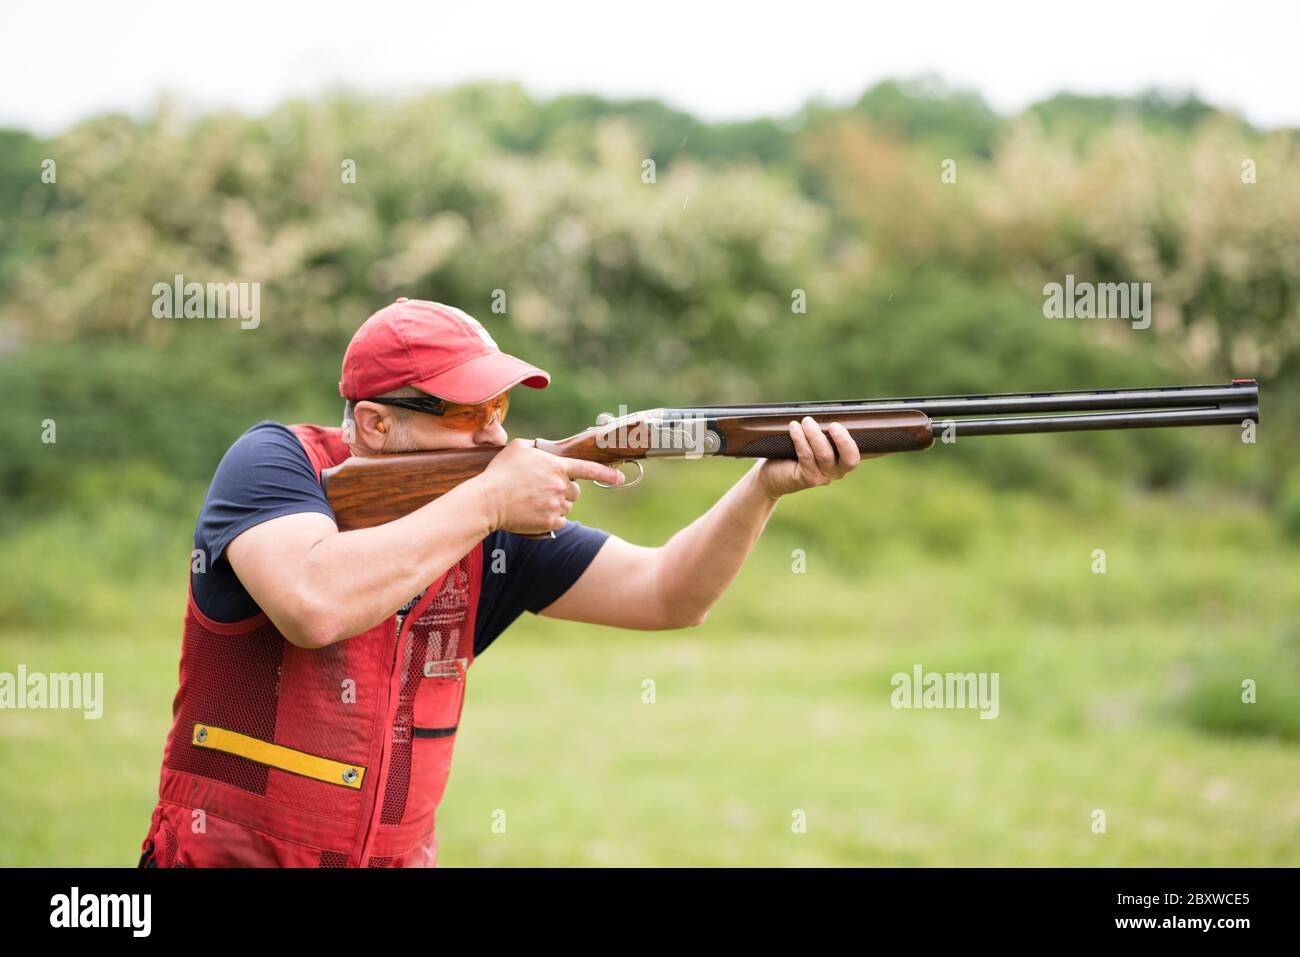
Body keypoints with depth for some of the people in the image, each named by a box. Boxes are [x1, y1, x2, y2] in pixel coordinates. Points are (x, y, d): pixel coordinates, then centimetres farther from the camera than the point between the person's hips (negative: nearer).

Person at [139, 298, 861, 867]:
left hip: (400, 857, 5)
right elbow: (316, 606, -29)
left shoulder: (492, 535, 3)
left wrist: (767, 485, -12)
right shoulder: (274, 463, -10)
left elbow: (663, 595, 4)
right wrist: (485, 502, -21)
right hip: (229, 856, -4)